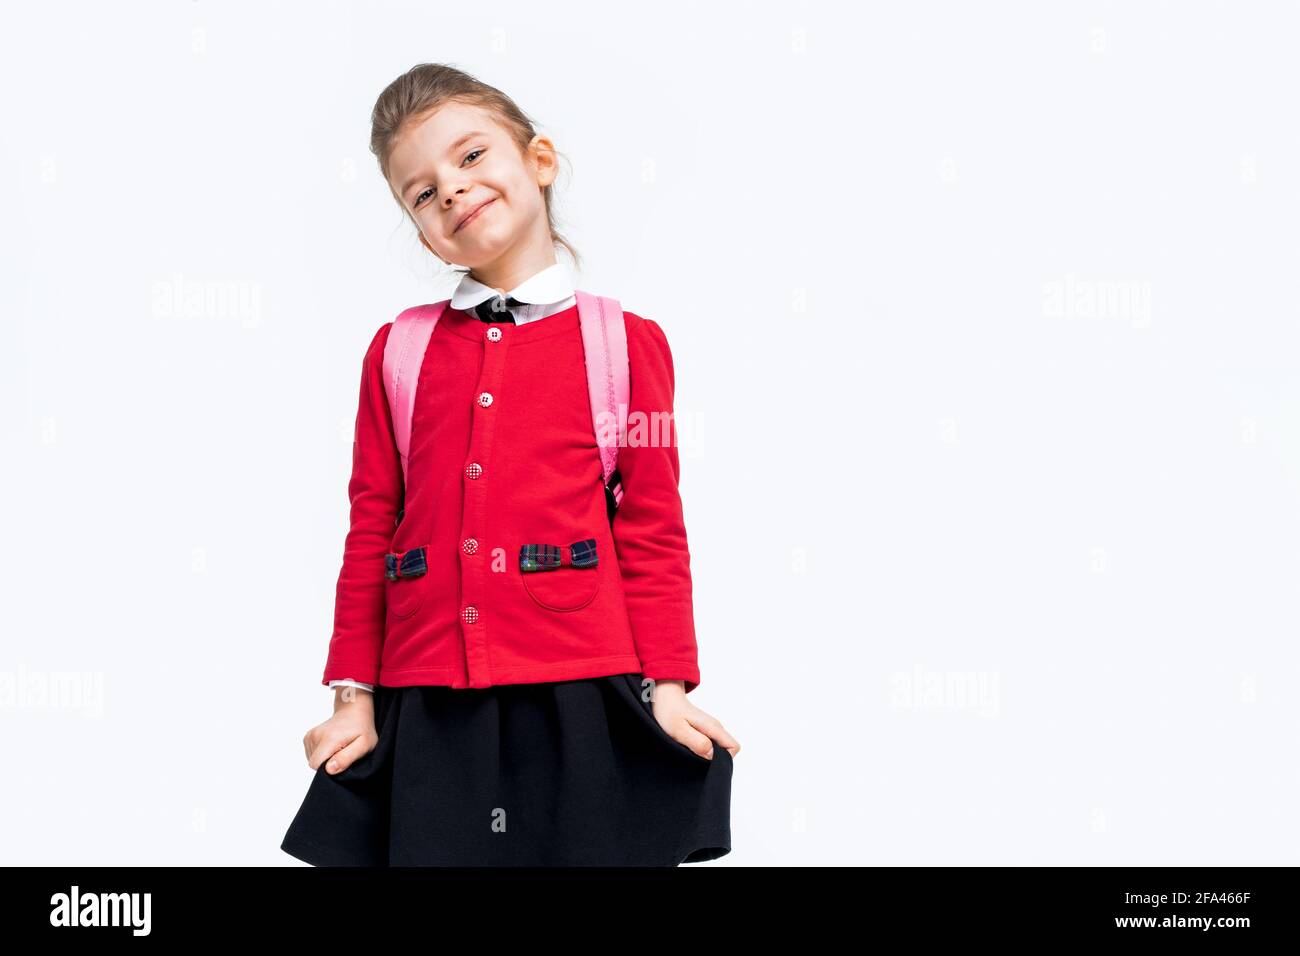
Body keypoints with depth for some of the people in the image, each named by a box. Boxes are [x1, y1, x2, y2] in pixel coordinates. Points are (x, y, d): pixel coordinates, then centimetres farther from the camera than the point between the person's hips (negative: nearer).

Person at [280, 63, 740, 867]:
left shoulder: (626, 341, 4)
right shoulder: (397, 350, 10)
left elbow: (652, 528, 3)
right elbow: (371, 530, 11)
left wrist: (667, 688, -3)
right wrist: (355, 698, 9)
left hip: (580, 704, -2)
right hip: (428, 710, 2)